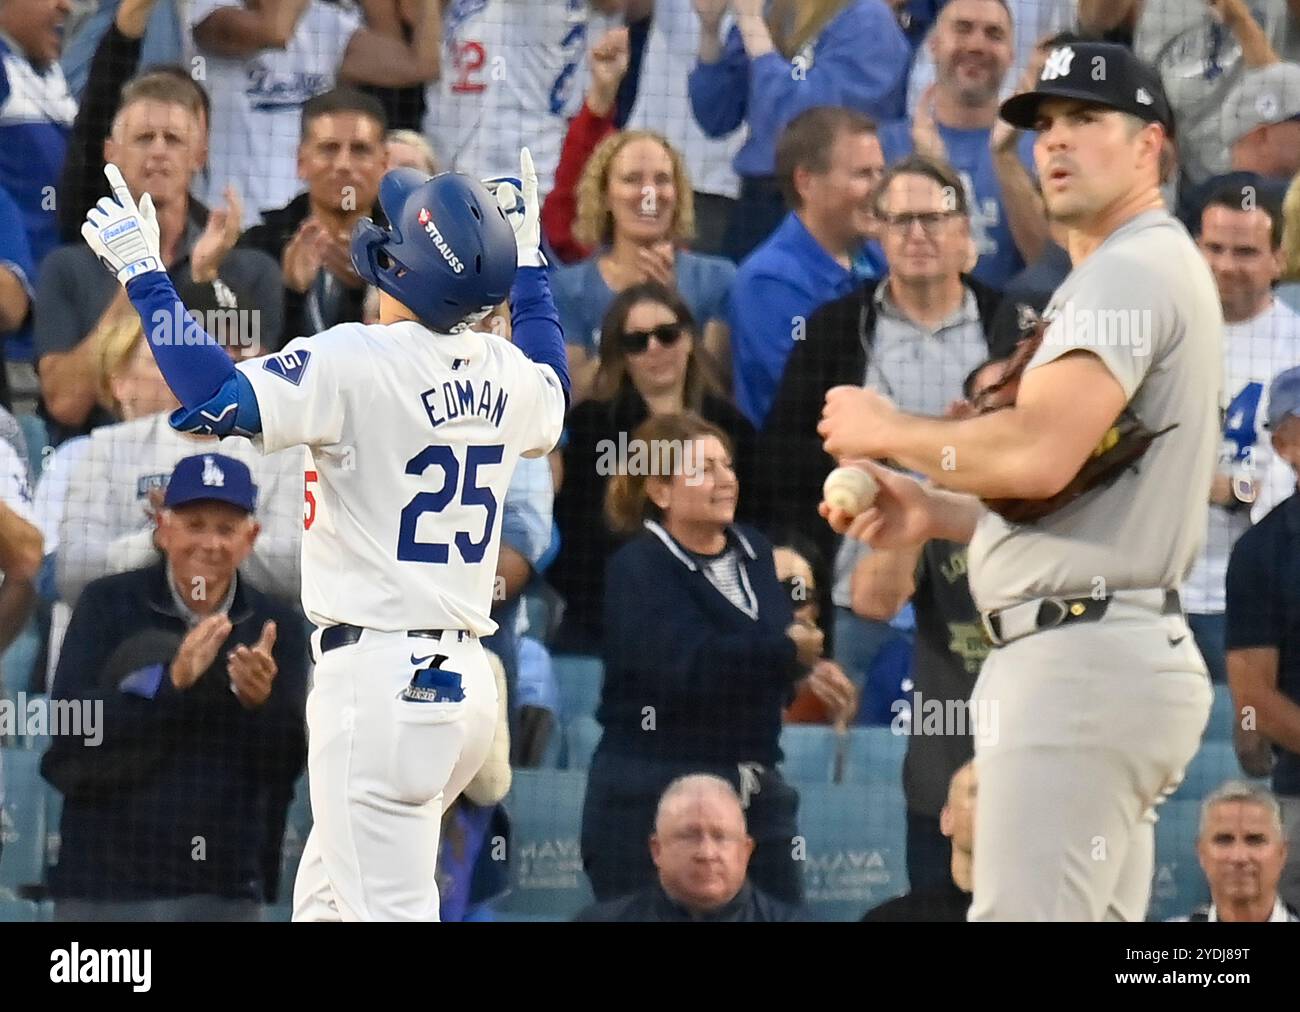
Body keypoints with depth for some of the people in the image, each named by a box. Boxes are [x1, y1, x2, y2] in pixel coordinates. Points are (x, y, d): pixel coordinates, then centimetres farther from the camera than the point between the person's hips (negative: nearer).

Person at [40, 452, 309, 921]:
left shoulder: (276, 626, 7)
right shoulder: (108, 605, 0)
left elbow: (288, 763, 1)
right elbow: (67, 733, -11)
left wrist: (261, 699, -20)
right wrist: (170, 680, -22)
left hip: (228, 894, 2)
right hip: (107, 890, -2)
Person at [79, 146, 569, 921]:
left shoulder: (358, 362, -16)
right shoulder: (504, 371, 7)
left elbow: (218, 398, -24)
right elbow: (554, 397, 31)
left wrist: (145, 274, -15)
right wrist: (530, 262, 40)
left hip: (381, 682, -8)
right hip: (467, 679, 8)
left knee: (390, 909, -8)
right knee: (327, 900, 21)